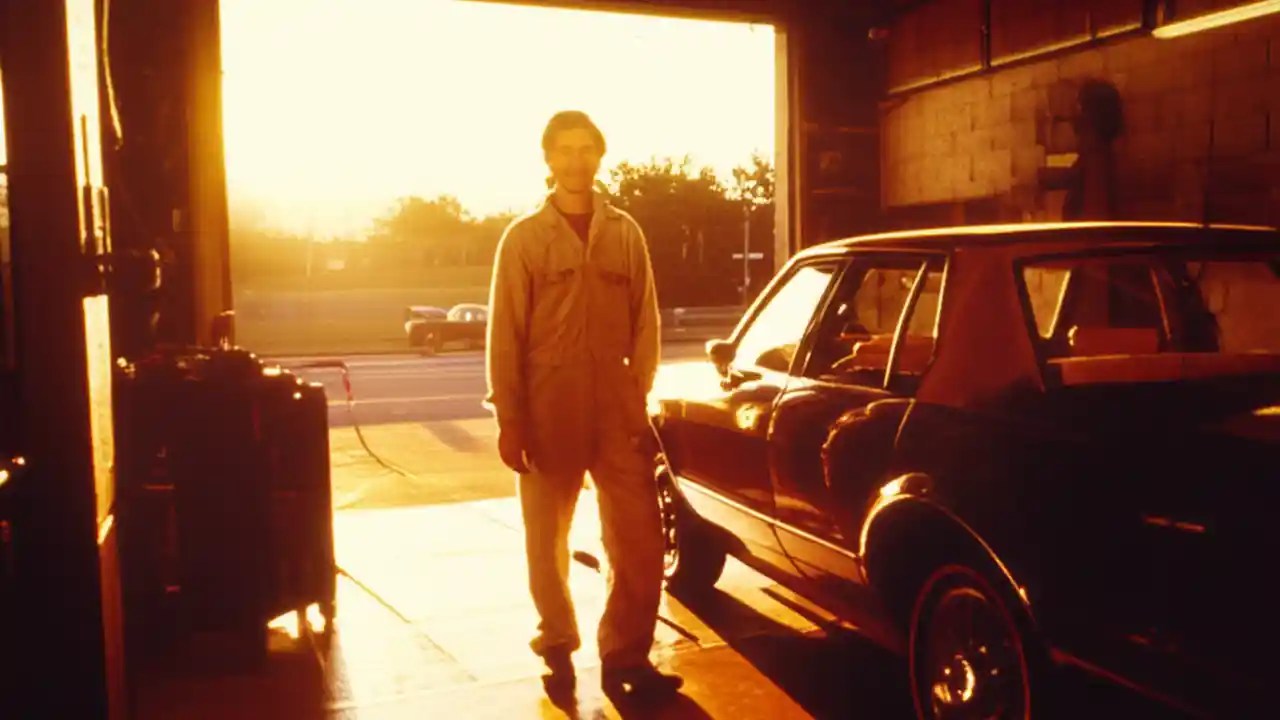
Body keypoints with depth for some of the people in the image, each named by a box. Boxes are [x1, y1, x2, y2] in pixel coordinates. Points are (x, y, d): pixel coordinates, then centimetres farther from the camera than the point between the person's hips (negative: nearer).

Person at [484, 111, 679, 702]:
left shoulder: (625, 233, 8)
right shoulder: (523, 238, 2)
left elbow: (645, 323, 10)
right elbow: (504, 336, -1)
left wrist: (639, 396, 2)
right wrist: (509, 420, -6)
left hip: (617, 412, 2)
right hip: (549, 415, -1)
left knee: (640, 542, 0)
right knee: (548, 543, 10)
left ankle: (625, 657, 17)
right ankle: (558, 651, 29)